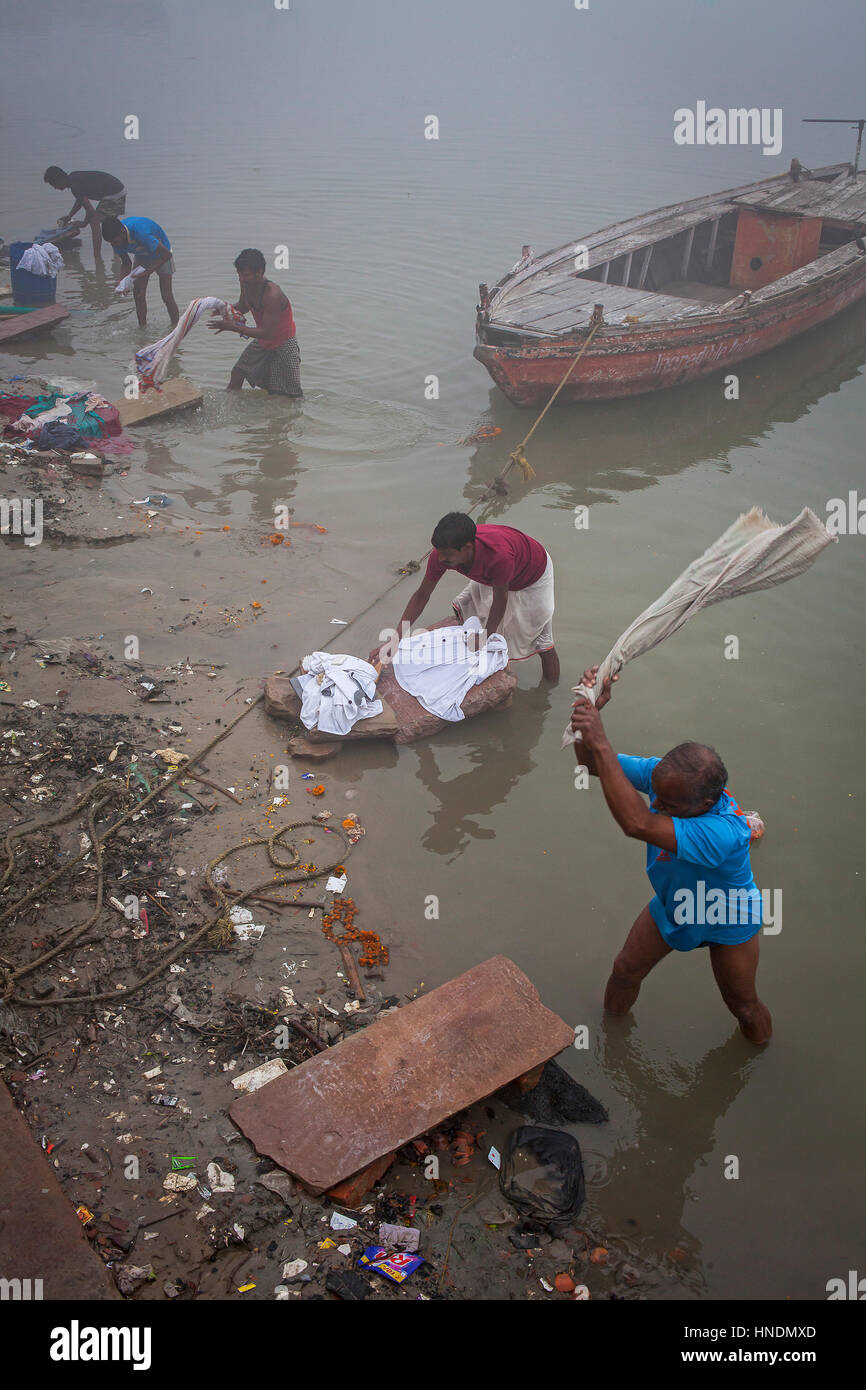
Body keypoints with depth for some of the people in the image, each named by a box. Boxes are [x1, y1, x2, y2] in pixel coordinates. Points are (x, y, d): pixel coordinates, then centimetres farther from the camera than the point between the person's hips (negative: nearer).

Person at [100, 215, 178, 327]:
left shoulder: (140, 233, -42)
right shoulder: (116, 238, -21)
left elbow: (167, 253, -33)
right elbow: (126, 262, -3)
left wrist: (148, 271, -35)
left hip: (161, 256, -6)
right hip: (140, 257, 6)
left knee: (166, 296, -12)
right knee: (137, 294, 0)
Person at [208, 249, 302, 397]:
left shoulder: (272, 295, -34)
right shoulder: (246, 285, -9)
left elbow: (267, 333, -34)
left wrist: (233, 327, -34)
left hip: (284, 344, -8)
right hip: (262, 343, 8)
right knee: (237, 373, 8)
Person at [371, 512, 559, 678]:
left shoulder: (499, 556, -48)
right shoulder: (443, 552, -30)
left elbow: (500, 600, -30)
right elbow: (422, 595, -18)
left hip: (532, 575, -6)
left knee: (542, 643, 0)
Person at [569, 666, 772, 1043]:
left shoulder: (725, 834, -49)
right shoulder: (664, 775, -29)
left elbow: (637, 824, -60)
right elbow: (593, 765, -19)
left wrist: (600, 743, -63)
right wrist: (589, 710, -41)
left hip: (728, 923, -5)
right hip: (671, 906, 5)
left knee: (743, 1005, 17)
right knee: (625, 971, 19)